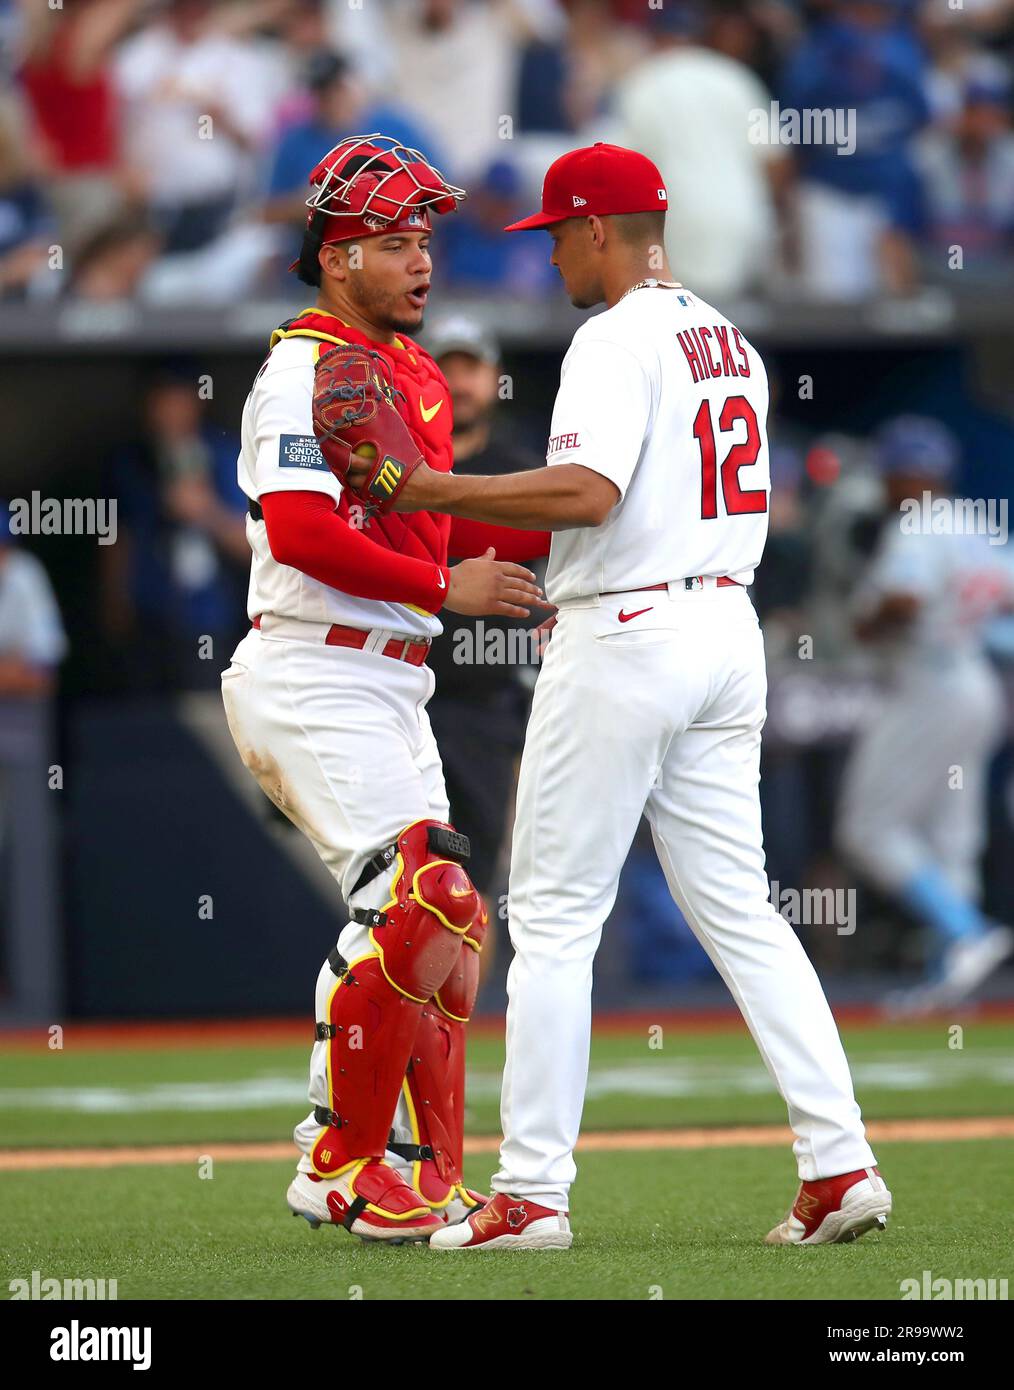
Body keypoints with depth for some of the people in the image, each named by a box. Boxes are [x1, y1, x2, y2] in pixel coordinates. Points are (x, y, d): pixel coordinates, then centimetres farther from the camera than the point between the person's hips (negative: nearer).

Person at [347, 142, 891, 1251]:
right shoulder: (730, 342, 16)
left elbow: (587, 492, -26)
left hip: (624, 636, -9)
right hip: (728, 628, 9)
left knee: (553, 916, -2)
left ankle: (531, 1192, -3)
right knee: (738, 911, 9)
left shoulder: (616, 339, -13)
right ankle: (839, 1162, -1)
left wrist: (434, 490, -20)